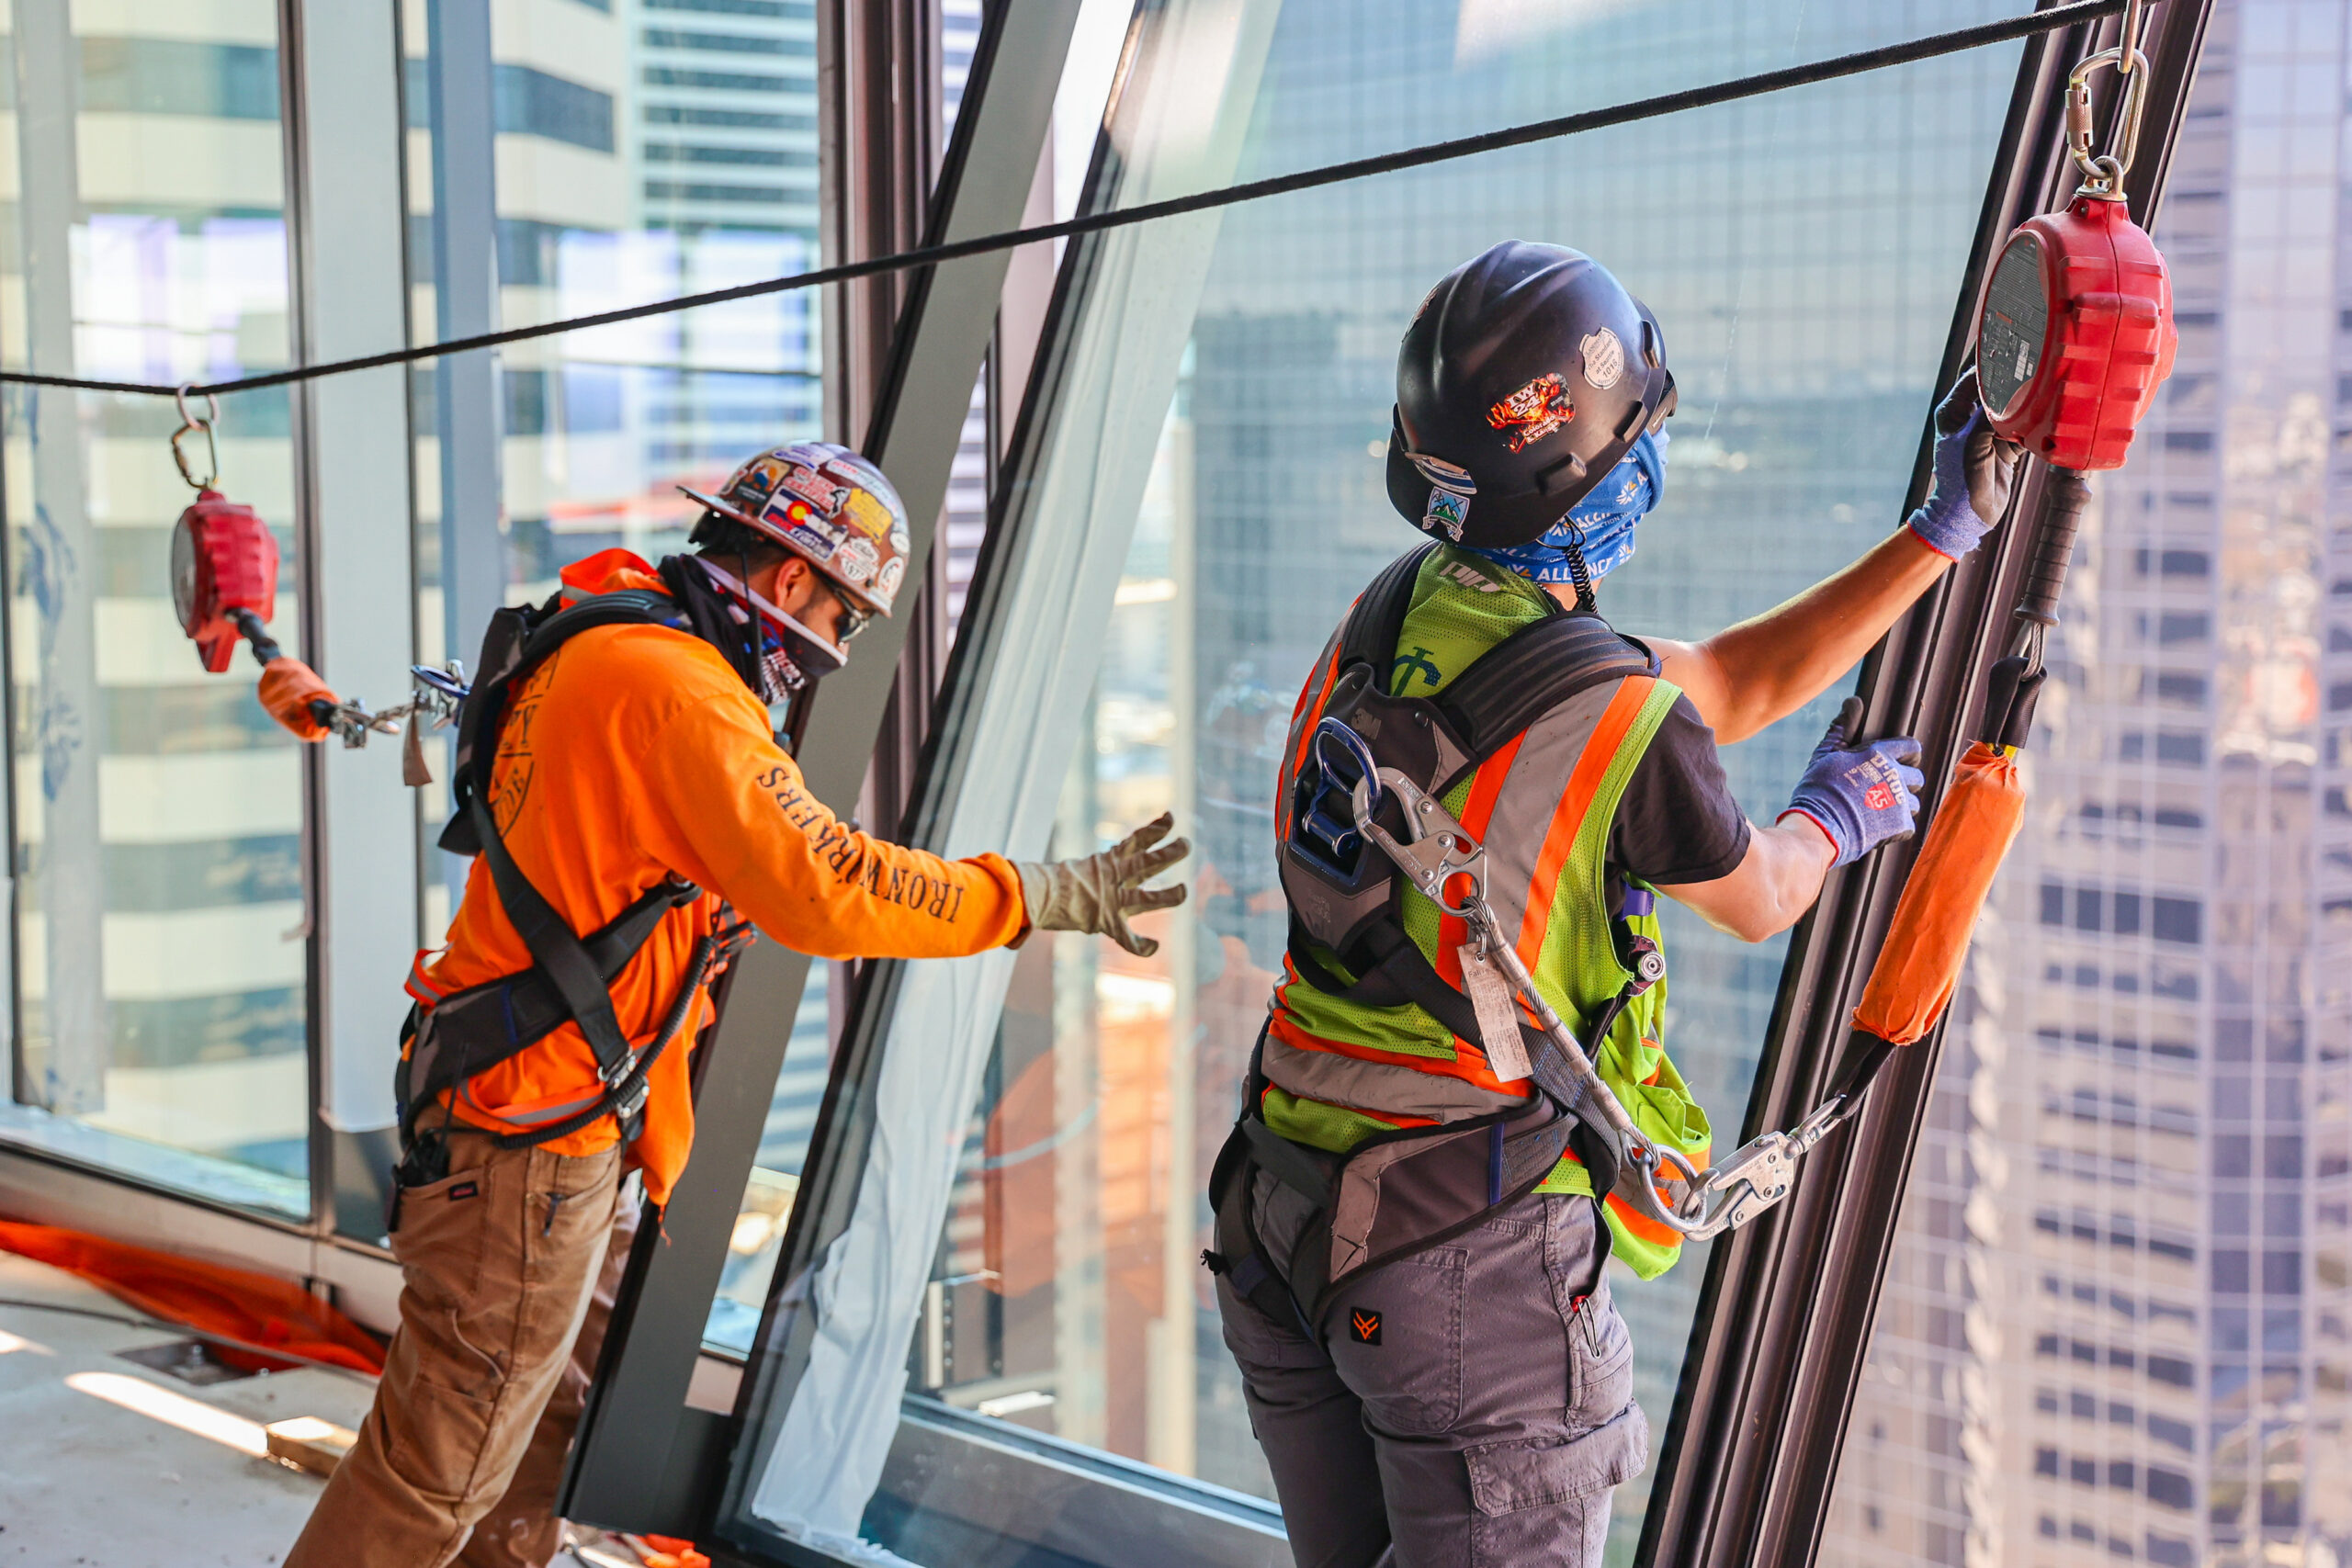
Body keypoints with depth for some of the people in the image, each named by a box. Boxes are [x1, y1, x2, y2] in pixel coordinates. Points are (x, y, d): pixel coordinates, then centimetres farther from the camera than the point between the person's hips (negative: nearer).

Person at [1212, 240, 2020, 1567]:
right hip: (1472, 1244, -7)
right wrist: (1837, 816, 24)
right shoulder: (1616, 712, -22)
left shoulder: (1394, 616, 1)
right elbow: (1758, 900, 1)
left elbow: (1734, 684, 10)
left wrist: (1949, 527, 14)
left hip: (1287, 1205, 7)